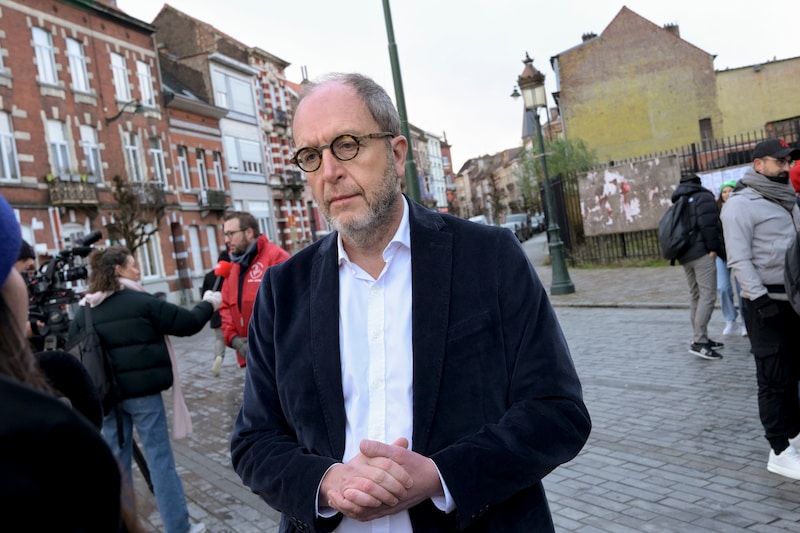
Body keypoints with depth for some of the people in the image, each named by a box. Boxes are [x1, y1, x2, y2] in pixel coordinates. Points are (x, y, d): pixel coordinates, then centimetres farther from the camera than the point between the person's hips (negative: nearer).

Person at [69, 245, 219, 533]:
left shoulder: (83, 311, 4)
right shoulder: (141, 302, -10)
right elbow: (186, 323, -8)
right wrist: (208, 304, 10)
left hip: (107, 394, 5)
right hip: (142, 391, -4)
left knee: (117, 459, 15)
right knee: (160, 458, 4)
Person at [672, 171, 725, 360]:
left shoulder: (678, 202, 21)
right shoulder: (703, 197, -2)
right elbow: (708, 224, -15)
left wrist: (679, 251, 17)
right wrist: (713, 247, -10)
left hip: (684, 254, 8)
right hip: (701, 252, -8)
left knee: (696, 296, 12)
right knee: (708, 296, -10)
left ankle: (700, 338, 15)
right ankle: (698, 341, -16)